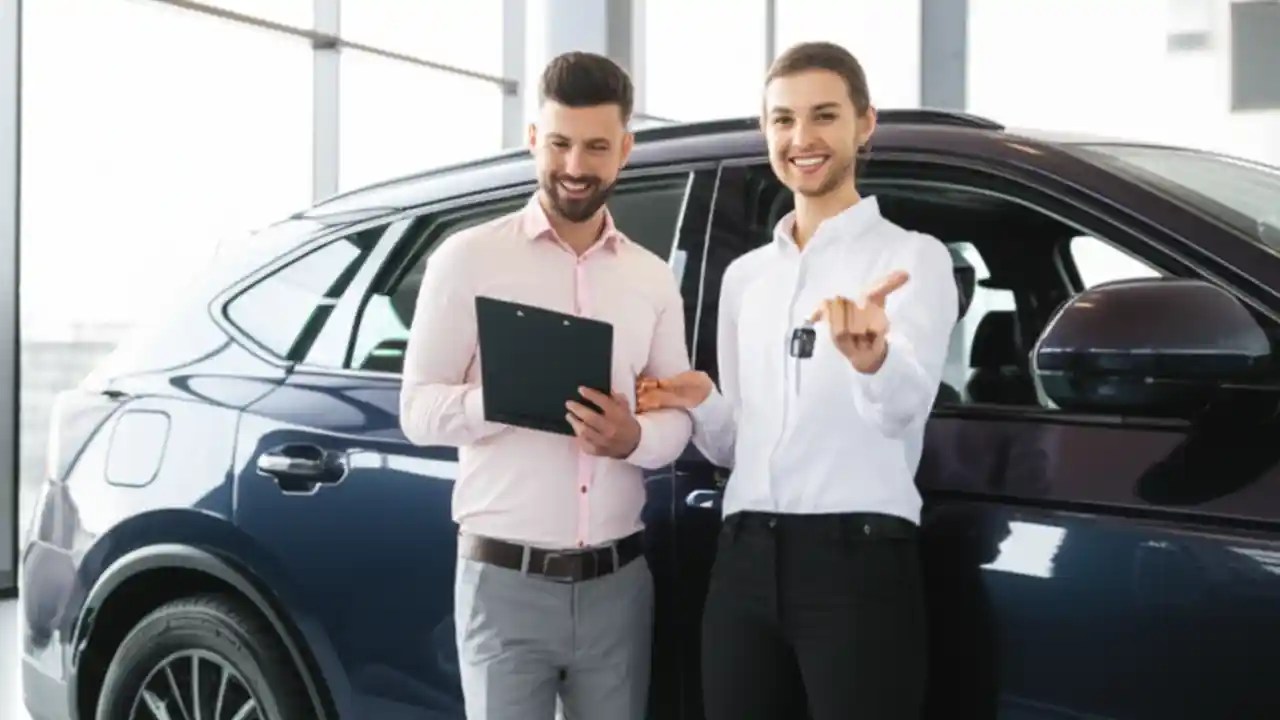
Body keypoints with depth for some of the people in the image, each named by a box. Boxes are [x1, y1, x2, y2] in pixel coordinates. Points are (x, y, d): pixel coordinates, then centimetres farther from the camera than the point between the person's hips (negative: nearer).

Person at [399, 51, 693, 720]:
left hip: (619, 581, 4)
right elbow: (418, 409, -3)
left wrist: (633, 438, -14)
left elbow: (679, 418, 9)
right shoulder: (469, 257, 0)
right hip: (505, 579, -3)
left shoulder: (653, 277, 11)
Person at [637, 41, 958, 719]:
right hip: (744, 562, 5)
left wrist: (871, 358, -41)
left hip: (859, 560, -5)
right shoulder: (744, 275, 16)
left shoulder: (912, 256, 0)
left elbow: (904, 404, -20)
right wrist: (699, 405, 0)